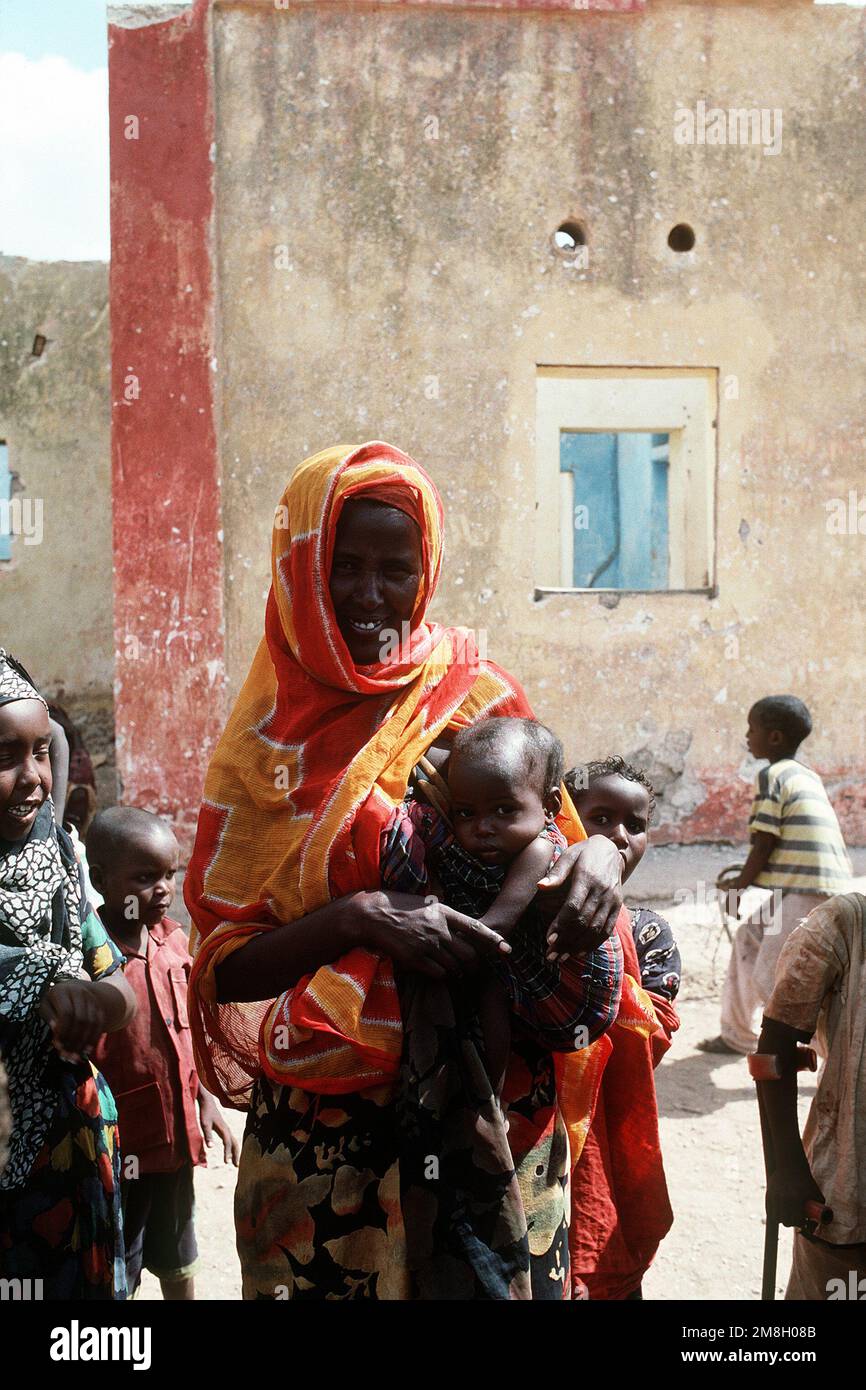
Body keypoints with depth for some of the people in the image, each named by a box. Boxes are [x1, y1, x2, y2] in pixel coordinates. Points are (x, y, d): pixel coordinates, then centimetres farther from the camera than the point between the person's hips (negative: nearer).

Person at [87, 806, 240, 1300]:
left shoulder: (172, 939, -1)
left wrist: (205, 1097, 12)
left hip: (176, 1133, 6)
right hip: (118, 1147, -6)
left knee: (178, 1260, 26)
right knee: (118, 1277, 13)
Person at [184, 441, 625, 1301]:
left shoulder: (477, 698, -2)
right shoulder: (267, 737, -2)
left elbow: (548, 850, 3)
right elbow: (224, 968, -6)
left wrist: (598, 856, -20)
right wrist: (356, 917, -23)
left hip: (486, 1109, 0)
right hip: (319, 1124, 0)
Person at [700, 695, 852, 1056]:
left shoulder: (772, 775, -8)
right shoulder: (809, 776, 18)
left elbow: (764, 843, -11)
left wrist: (738, 888, 0)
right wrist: (749, 876, 24)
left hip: (808, 893, -10)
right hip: (833, 887, 10)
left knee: (770, 979, -7)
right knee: (749, 938, 22)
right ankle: (738, 1036, 32)